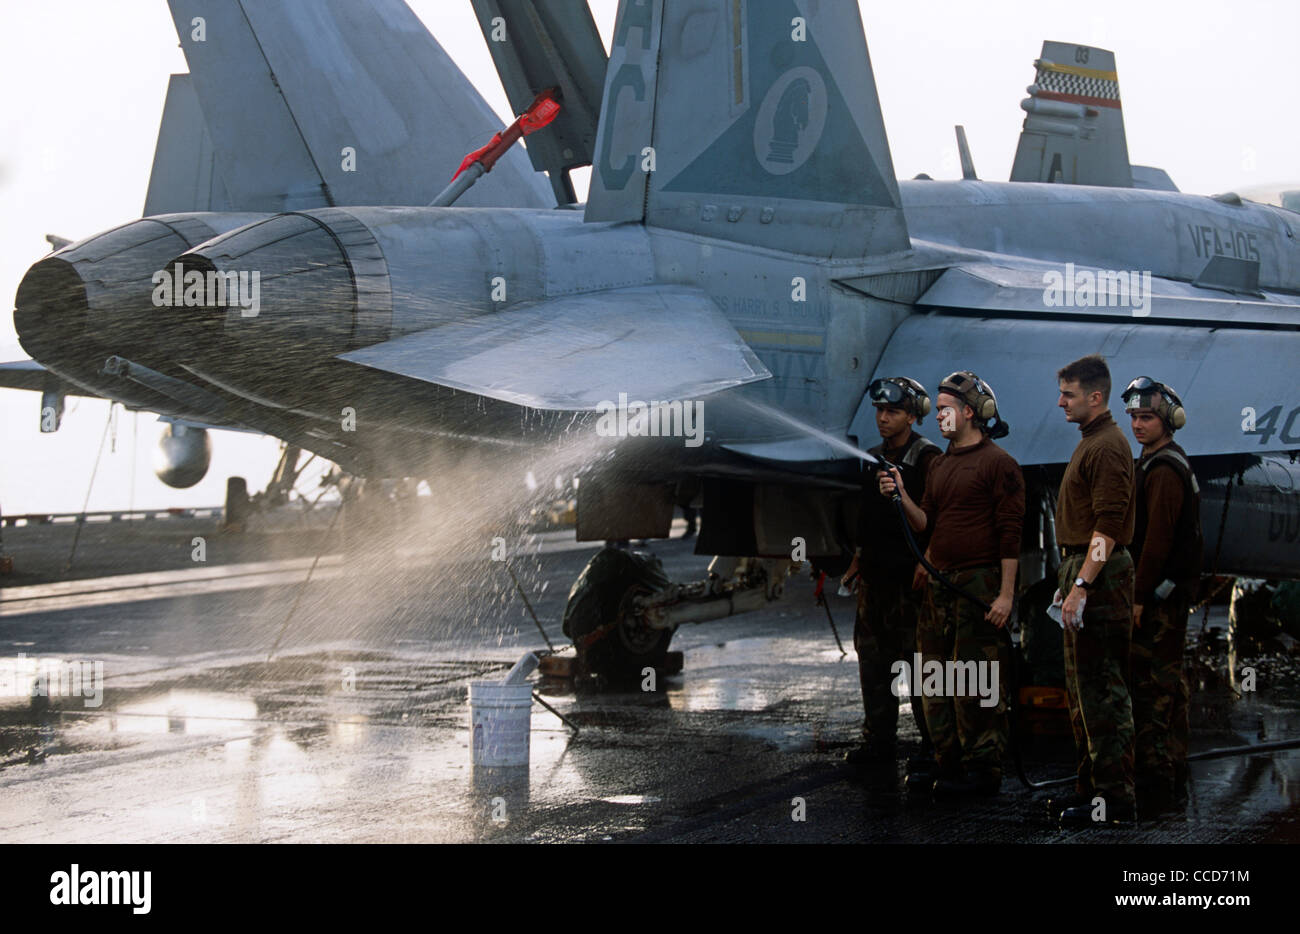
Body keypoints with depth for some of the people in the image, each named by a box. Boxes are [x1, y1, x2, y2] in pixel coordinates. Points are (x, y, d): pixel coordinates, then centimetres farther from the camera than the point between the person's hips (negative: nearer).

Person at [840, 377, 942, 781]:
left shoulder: (926, 458, -7)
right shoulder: (872, 458, 16)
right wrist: (857, 561, 19)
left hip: (911, 576, -8)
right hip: (875, 575, 8)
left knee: (916, 660, -6)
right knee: (873, 657, 10)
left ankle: (932, 744, -1)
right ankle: (879, 740, 17)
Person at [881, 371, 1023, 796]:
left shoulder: (998, 463, -6)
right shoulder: (939, 466, 18)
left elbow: (1010, 533, -11)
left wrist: (1006, 594, -16)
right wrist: (902, 496, -1)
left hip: (980, 585, -8)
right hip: (940, 583, 8)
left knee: (977, 682, -6)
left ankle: (983, 769, 0)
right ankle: (949, 764, 15)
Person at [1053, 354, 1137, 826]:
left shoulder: (1107, 447, -16)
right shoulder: (1089, 442, 18)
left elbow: (1108, 525, -22)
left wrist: (1081, 585, -25)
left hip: (1099, 575, -11)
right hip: (1083, 569, 11)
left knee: (1102, 689, -9)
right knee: (1082, 687, 15)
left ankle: (1114, 797, -7)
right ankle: (1091, 784, 21)